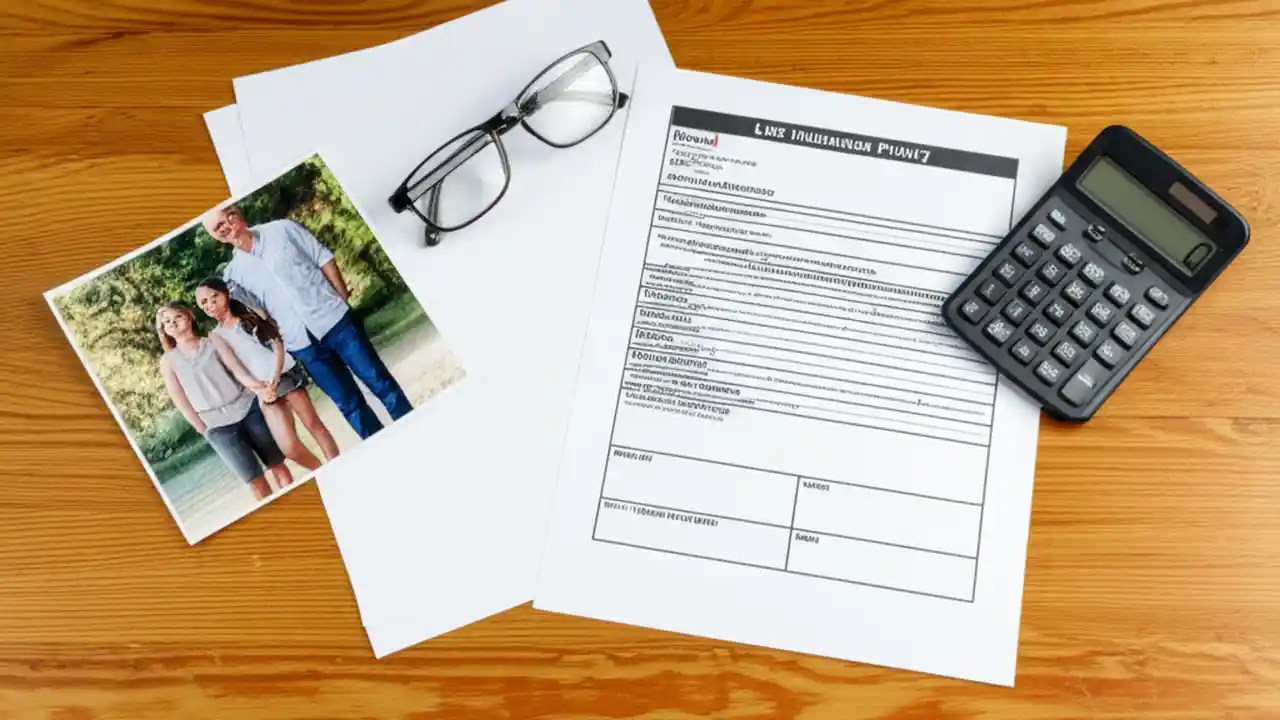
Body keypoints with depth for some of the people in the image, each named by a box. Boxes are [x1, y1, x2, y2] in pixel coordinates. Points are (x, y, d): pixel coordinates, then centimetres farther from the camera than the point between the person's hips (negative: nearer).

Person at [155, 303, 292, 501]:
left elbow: (239, 369, -4)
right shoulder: (168, 361, 5)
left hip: (247, 408, 1)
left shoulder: (213, 342, 6)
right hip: (218, 425, -1)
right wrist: (204, 430, 2)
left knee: (277, 464, 5)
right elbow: (180, 401, 4)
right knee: (255, 481, 0)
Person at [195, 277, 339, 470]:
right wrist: (259, 388, -18)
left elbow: (277, 343, 1)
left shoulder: (249, 313, 8)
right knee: (290, 448, -6)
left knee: (313, 423, -4)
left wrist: (274, 380, -12)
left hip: (286, 375, 0)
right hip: (263, 390, 0)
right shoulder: (216, 336, 9)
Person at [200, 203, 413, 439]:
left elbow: (324, 260, 3)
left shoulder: (282, 229, 1)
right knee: (347, 402, 6)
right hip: (302, 343, 1)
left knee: (378, 380, 3)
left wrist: (342, 301, -1)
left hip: (332, 319, -1)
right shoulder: (233, 273, 5)